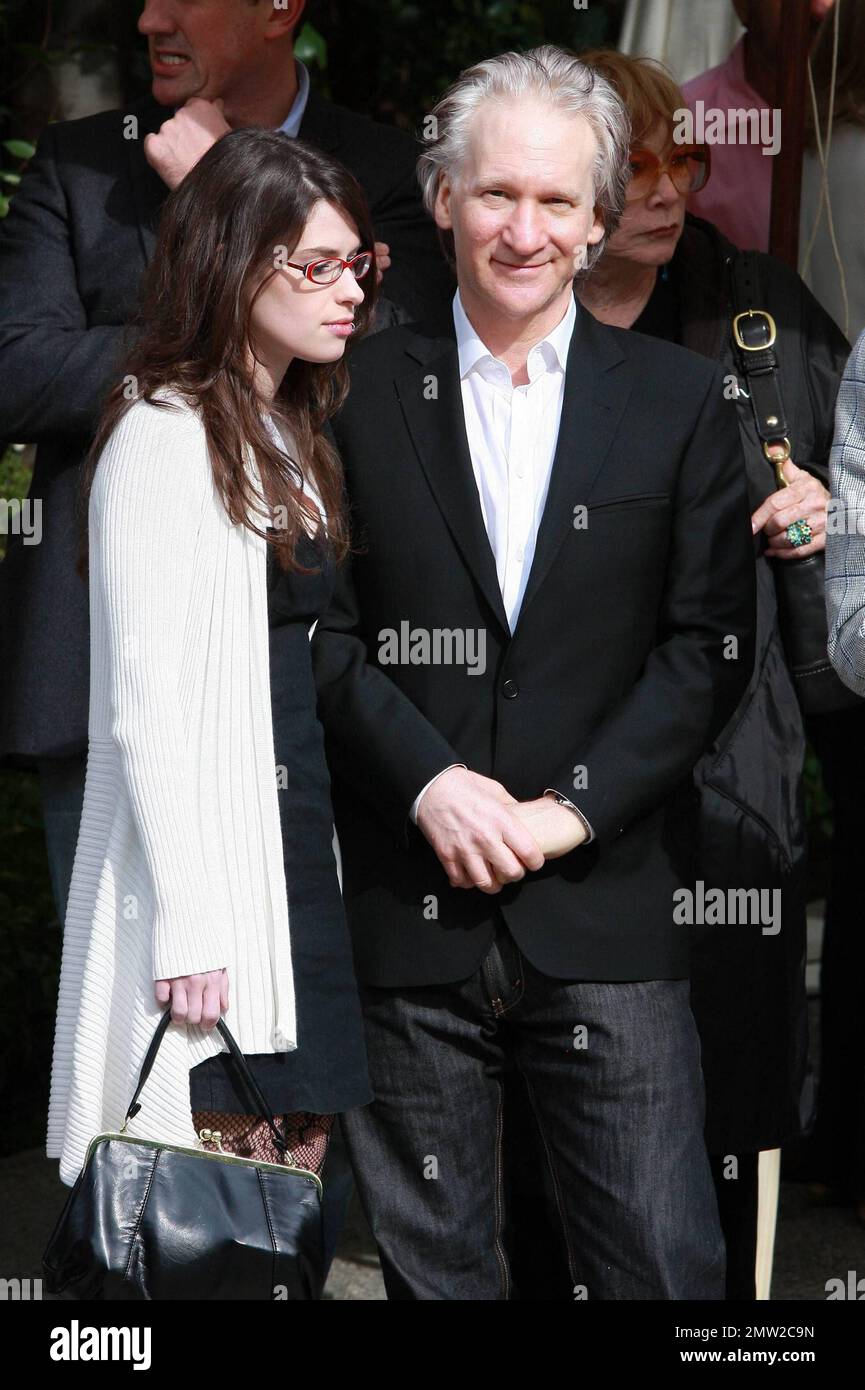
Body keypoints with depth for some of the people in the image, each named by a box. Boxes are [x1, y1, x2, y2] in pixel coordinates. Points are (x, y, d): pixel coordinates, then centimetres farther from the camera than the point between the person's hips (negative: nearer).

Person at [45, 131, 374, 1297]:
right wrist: (190, 930, -18)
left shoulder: (296, 442, 17)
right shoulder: (165, 440, -10)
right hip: (207, 862, -9)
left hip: (304, 853, 9)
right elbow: (146, 706, -15)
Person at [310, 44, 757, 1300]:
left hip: (606, 908, 0)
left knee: (662, 1263, -1)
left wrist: (573, 810, -8)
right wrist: (431, 783, -11)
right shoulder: (357, 394, 6)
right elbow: (320, 627, 2)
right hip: (407, 908, 0)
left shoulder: (681, 403, 6)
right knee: (432, 1261, 8)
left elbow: (709, 645, 2)